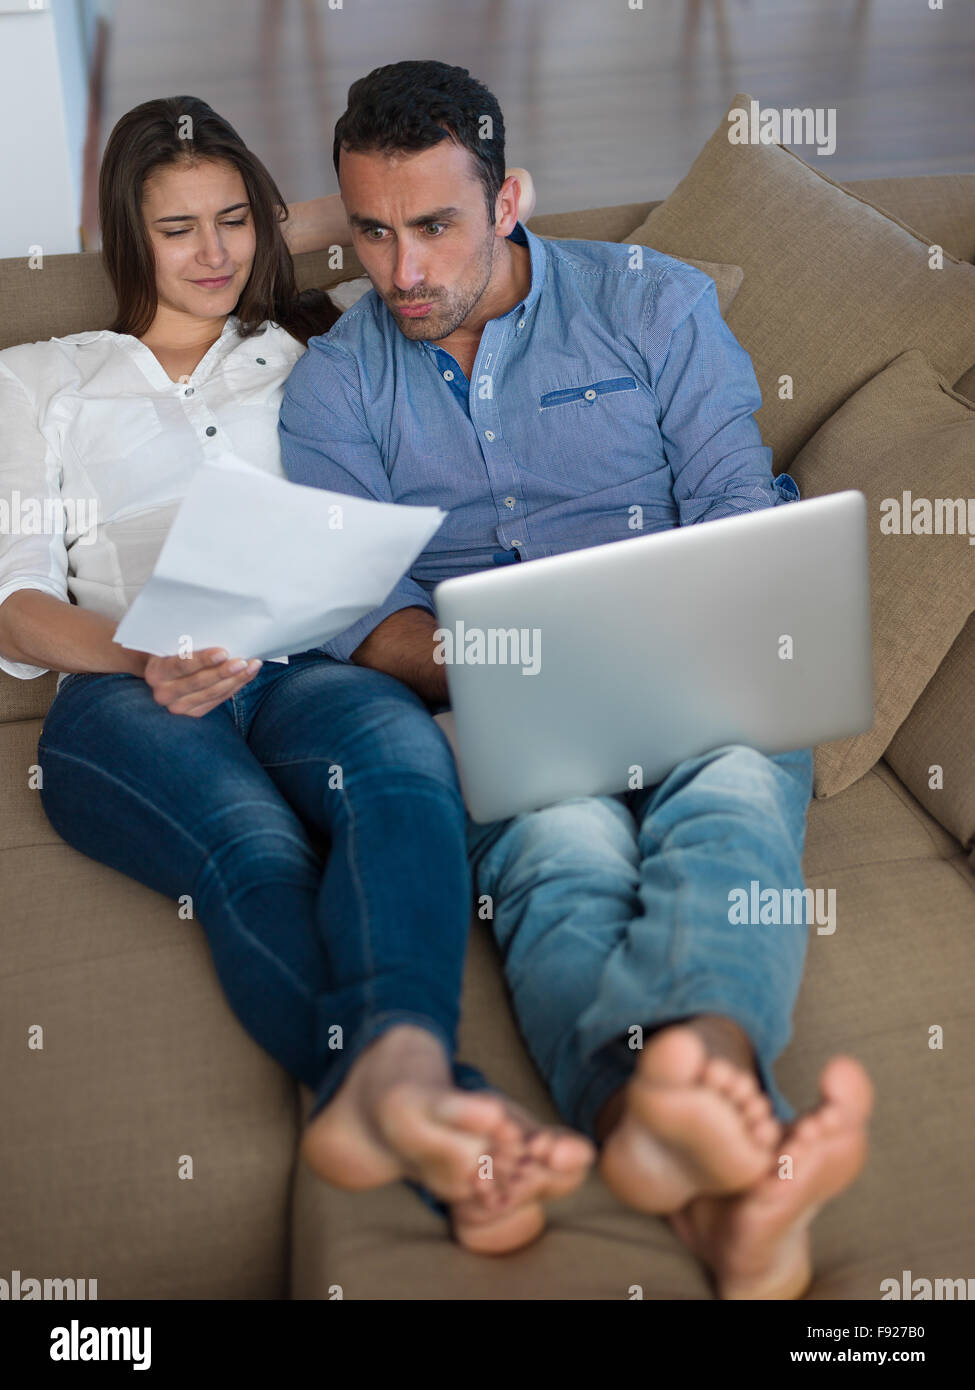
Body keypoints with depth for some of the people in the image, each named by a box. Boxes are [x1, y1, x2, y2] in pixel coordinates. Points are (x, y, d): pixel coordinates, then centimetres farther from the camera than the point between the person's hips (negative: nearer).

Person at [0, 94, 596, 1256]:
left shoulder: (304, 358, 29)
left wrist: (300, 230, 31)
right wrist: (141, 659, -9)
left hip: (298, 669, 2)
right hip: (124, 695, -1)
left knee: (405, 755, -38)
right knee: (257, 851, -37)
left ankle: (397, 1075, -64)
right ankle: (447, 1135, -61)